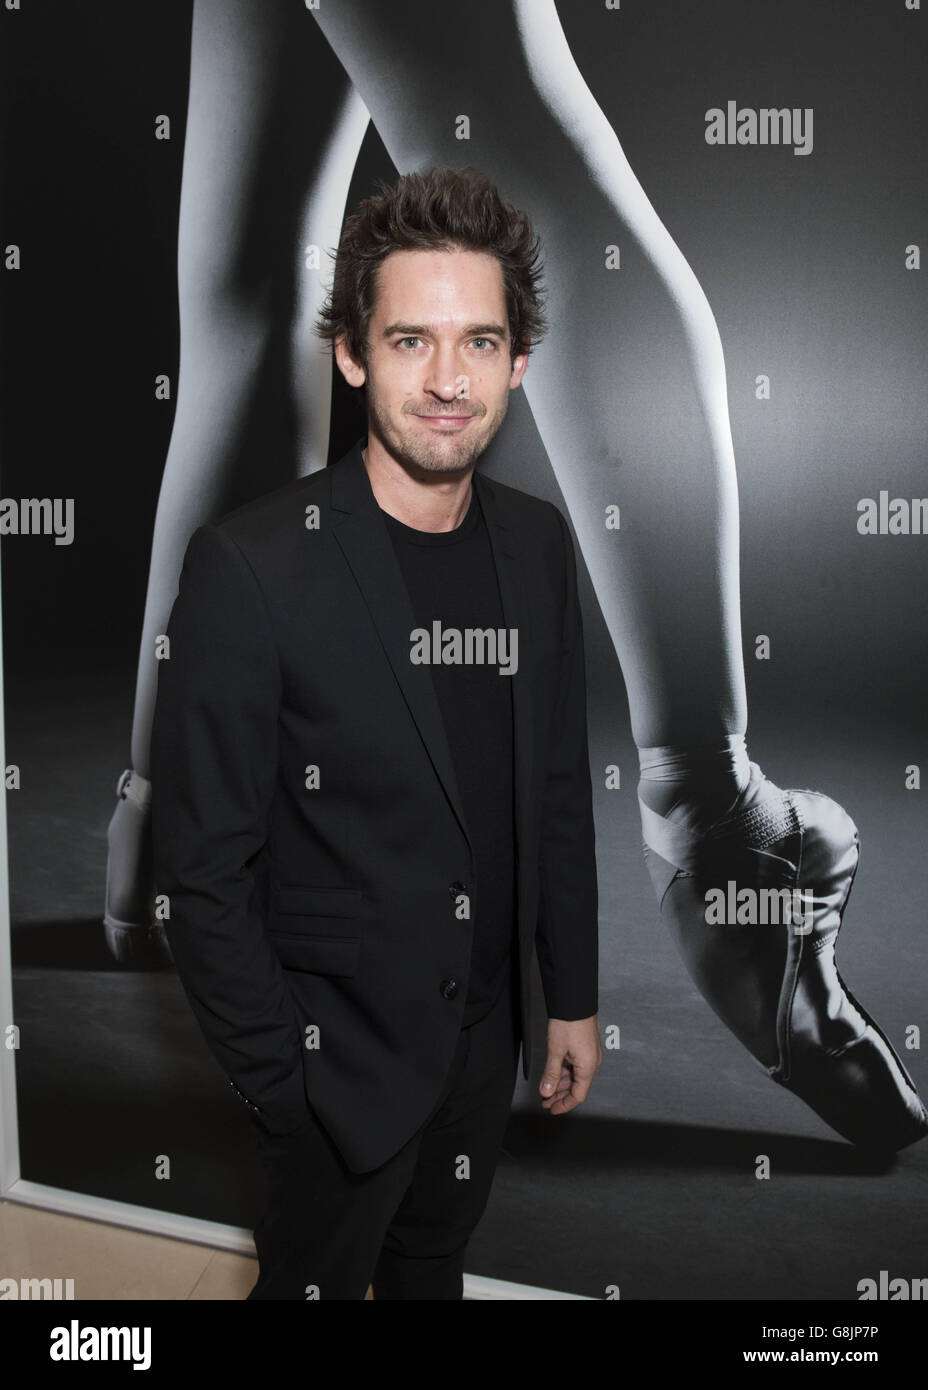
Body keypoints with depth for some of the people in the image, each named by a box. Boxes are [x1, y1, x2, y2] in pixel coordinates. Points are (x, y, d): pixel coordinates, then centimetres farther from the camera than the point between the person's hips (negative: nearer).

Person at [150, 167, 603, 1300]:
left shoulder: (537, 544, -4)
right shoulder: (253, 564, -23)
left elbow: (560, 791, 4)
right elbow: (204, 865, -18)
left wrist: (574, 996, 7)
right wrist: (280, 1079, -14)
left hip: (486, 1032, 5)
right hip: (340, 1048, -5)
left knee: (437, 1257, 28)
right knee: (317, 1272, 20)